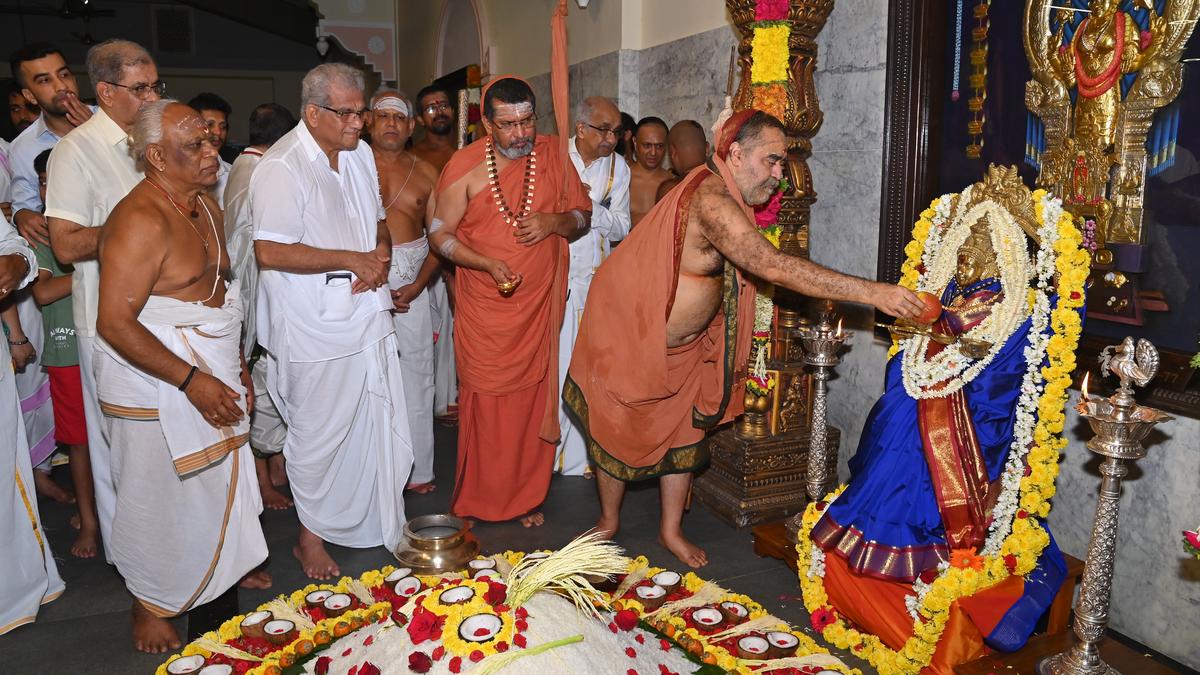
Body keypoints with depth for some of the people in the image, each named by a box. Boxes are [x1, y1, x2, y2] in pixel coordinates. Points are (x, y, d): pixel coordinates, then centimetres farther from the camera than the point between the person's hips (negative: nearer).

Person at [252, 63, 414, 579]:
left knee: (383, 428, 13)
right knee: (319, 435, 6)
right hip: (316, 330, -7)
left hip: (369, 318, 7)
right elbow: (270, 251, -22)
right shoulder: (281, 168, -15)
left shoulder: (359, 154, 11)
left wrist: (380, 255, -2)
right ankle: (311, 536, 27)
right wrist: (352, 259, -18)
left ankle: (383, 526, 31)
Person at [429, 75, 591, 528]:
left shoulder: (553, 155, 2)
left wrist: (555, 222, -12)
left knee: (534, 402, 8)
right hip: (483, 309, -2)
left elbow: (583, 214, 11)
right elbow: (439, 233, -2)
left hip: (539, 306, 2)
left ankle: (527, 497, 25)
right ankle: (478, 498, 21)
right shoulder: (465, 166, -5)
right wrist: (488, 264, -17)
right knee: (485, 402, 3)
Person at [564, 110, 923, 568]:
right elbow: (774, 266, -40)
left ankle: (671, 529, 27)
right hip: (628, 336, -9)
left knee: (683, 430, 12)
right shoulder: (710, 200, -31)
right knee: (618, 430, 9)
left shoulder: (726, 199, 2)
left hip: (683, 344, 9)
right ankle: (609, 520, 30)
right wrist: (871, 293, -40)